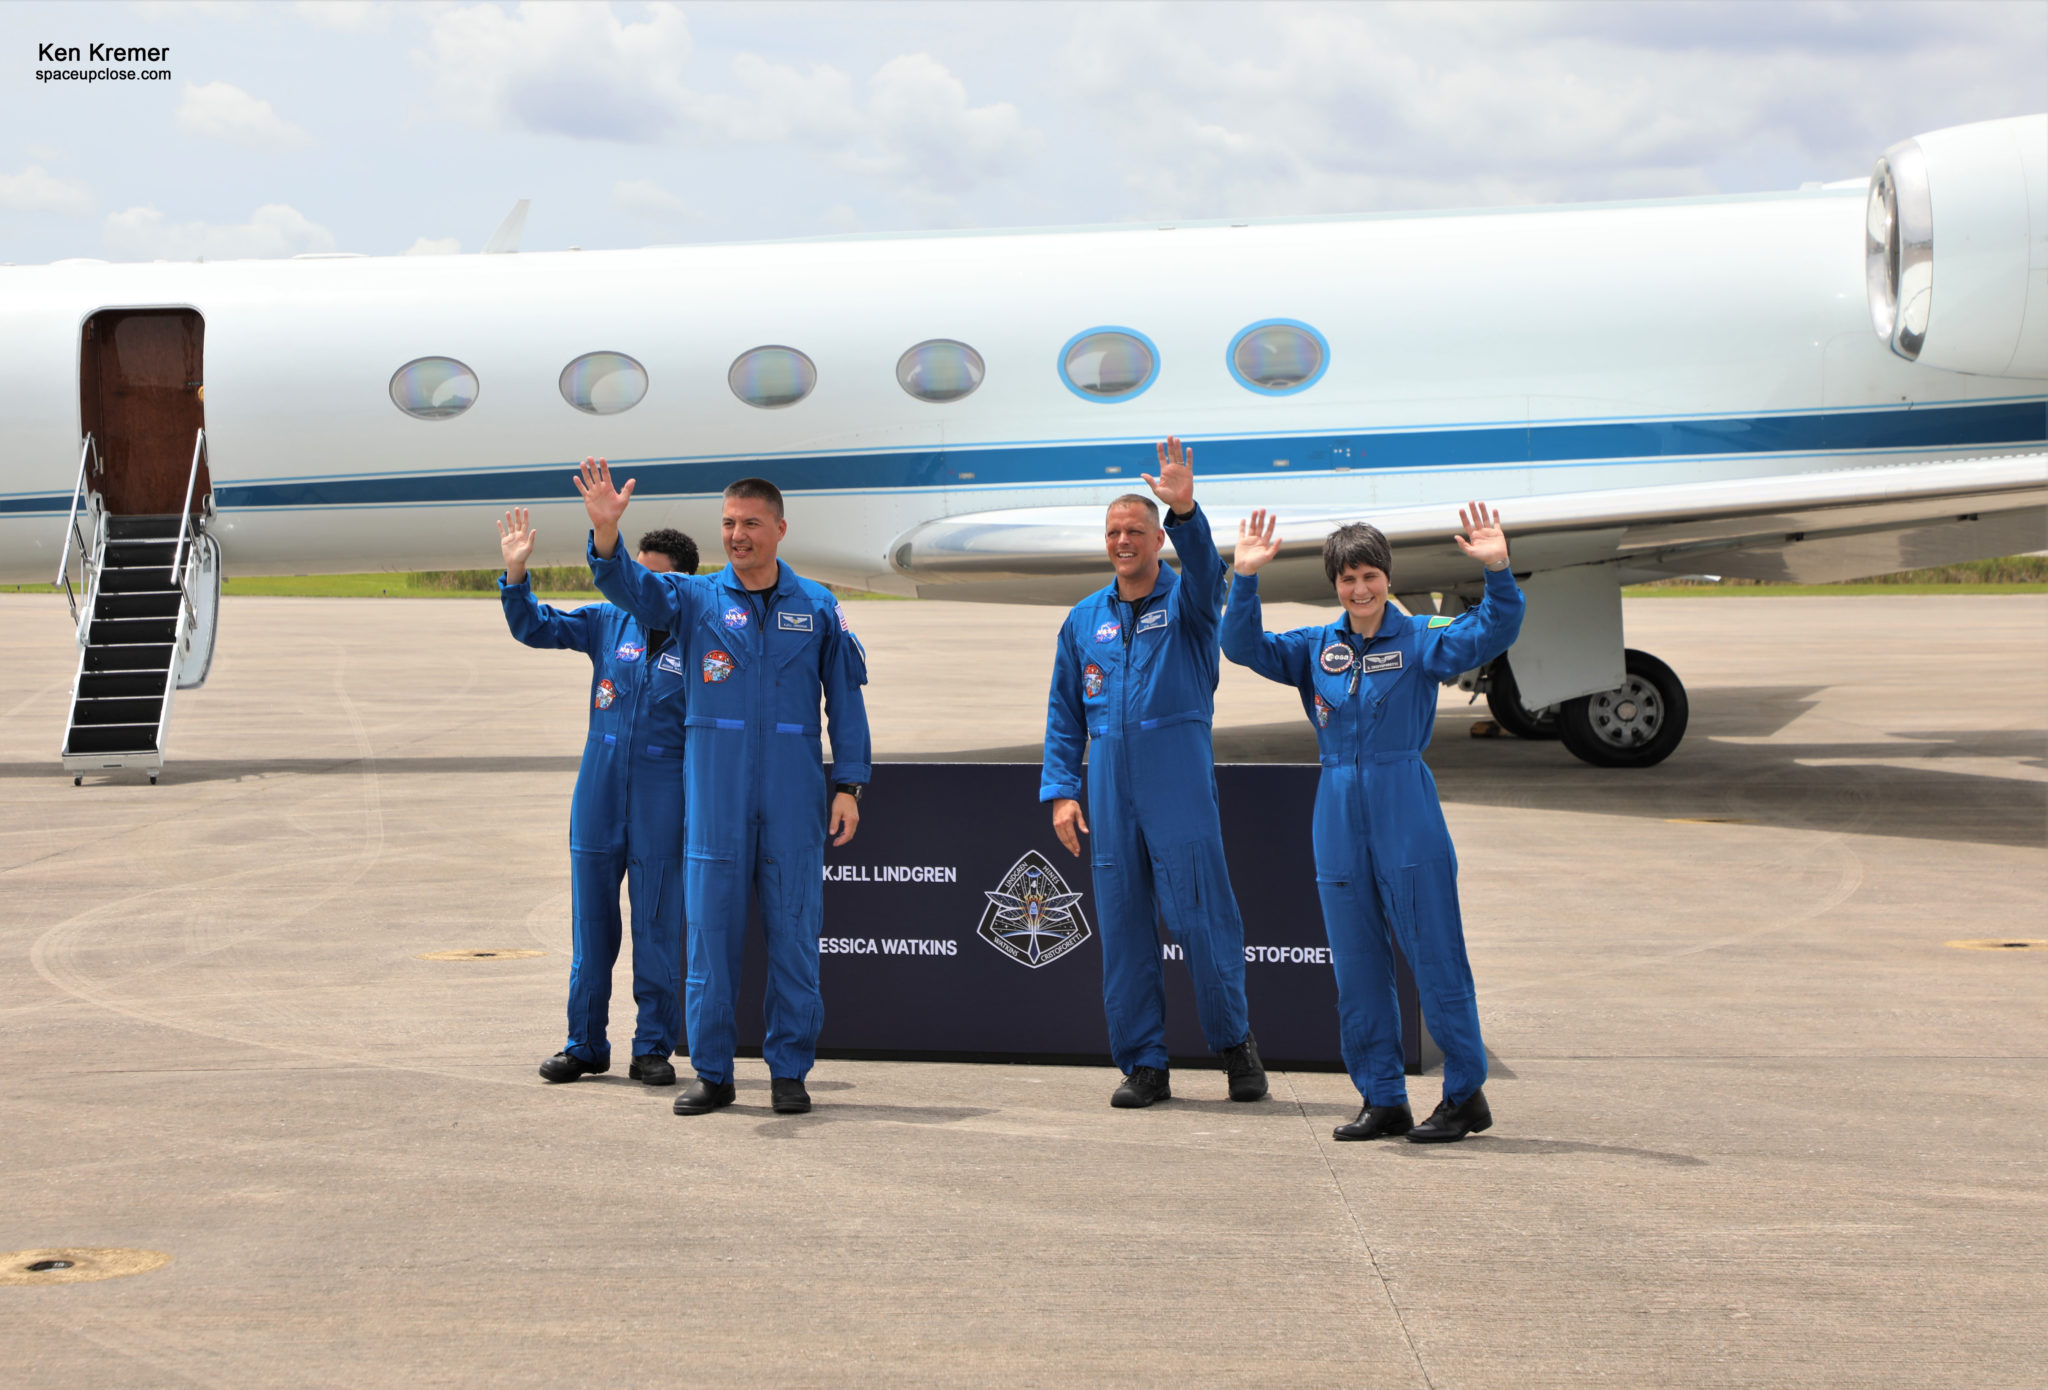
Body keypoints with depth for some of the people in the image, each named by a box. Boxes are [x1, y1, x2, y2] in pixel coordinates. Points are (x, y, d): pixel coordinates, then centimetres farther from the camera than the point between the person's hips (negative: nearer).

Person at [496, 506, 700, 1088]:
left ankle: (653, 1047, 12)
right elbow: (536, 626, 7)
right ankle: (584, 1044, 17)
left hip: (664, 803, -3)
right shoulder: (608, 624, 6)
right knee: (591, 924, 8)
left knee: (658, 930, 2)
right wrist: (516, 573, -9)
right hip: (598, 797, 3)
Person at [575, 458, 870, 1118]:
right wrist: (605, 532, -31)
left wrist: (848, 786, 2)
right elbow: (631, 587, -12)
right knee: (711, 932, 3)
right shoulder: (695, 598, 6)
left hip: (794, 802, 0)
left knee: (794, 934, 2)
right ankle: (711, 1072, 12)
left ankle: (789, 1070, 12)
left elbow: (845, 698, 8)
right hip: (716, 797, 0)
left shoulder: (818, 607, 7)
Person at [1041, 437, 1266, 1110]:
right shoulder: (1085, 619, 13)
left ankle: (1235, 1042, 12)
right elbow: (1064, 713, 16)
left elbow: (1204, 567, -21)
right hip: (1110, 787, 3)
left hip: (1180, 783, -3)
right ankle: (1143, 1064, 11)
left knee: (1200, 916, -5)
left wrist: (1185, 511, -40)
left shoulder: (1185, 600, 3)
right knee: (1123, 927, 4)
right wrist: (1061, 790, 6)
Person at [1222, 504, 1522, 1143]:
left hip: (1408, 815, -4)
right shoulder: (1314, 648, 10)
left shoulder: (1419, 639, -1)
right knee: (1356, 967, 7)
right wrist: (1245, 578, -12)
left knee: (1435, 954, -2)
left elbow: (1489, 635, -13)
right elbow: (1243, 646, 2)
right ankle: (1383, 1099, 17)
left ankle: (1466, 1093, 10)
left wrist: (1497, 572, -30)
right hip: (1339, 816, 4)